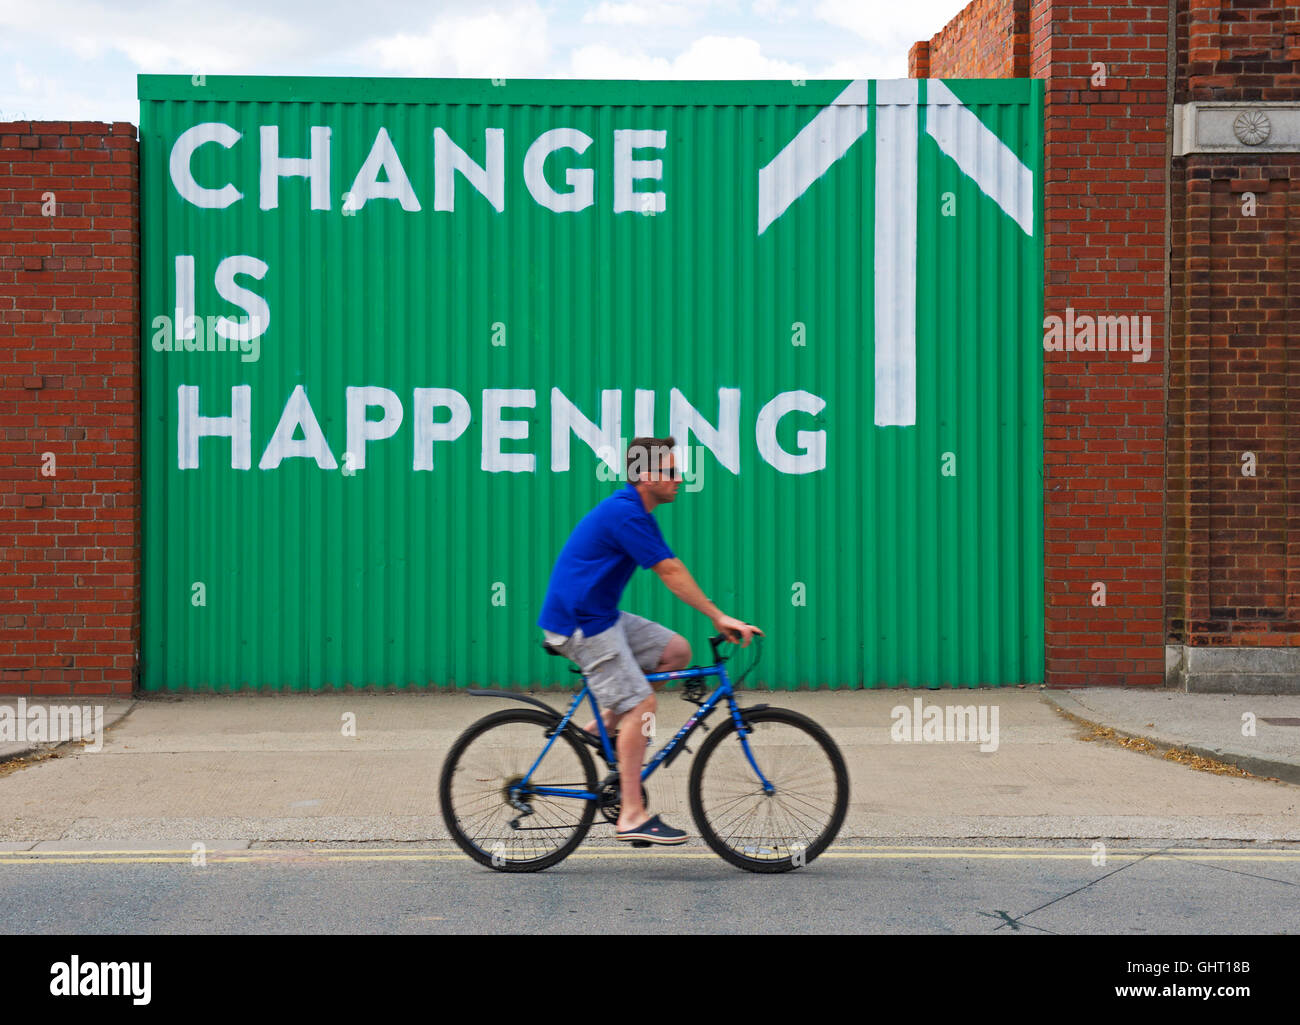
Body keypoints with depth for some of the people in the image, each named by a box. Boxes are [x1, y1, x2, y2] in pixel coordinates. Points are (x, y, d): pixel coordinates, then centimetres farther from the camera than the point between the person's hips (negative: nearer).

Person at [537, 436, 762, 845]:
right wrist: (719, 617, -17)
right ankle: (632, 816, -11)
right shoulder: (624, 513, -19)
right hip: (579, 623, -10)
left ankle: (603, 726, 9)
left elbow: (672, 571, 16)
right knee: (641, 703, -12)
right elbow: (671, 573, -20)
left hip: (600, 616, 10)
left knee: (676, 650, 6)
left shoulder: (637, 514, 13)